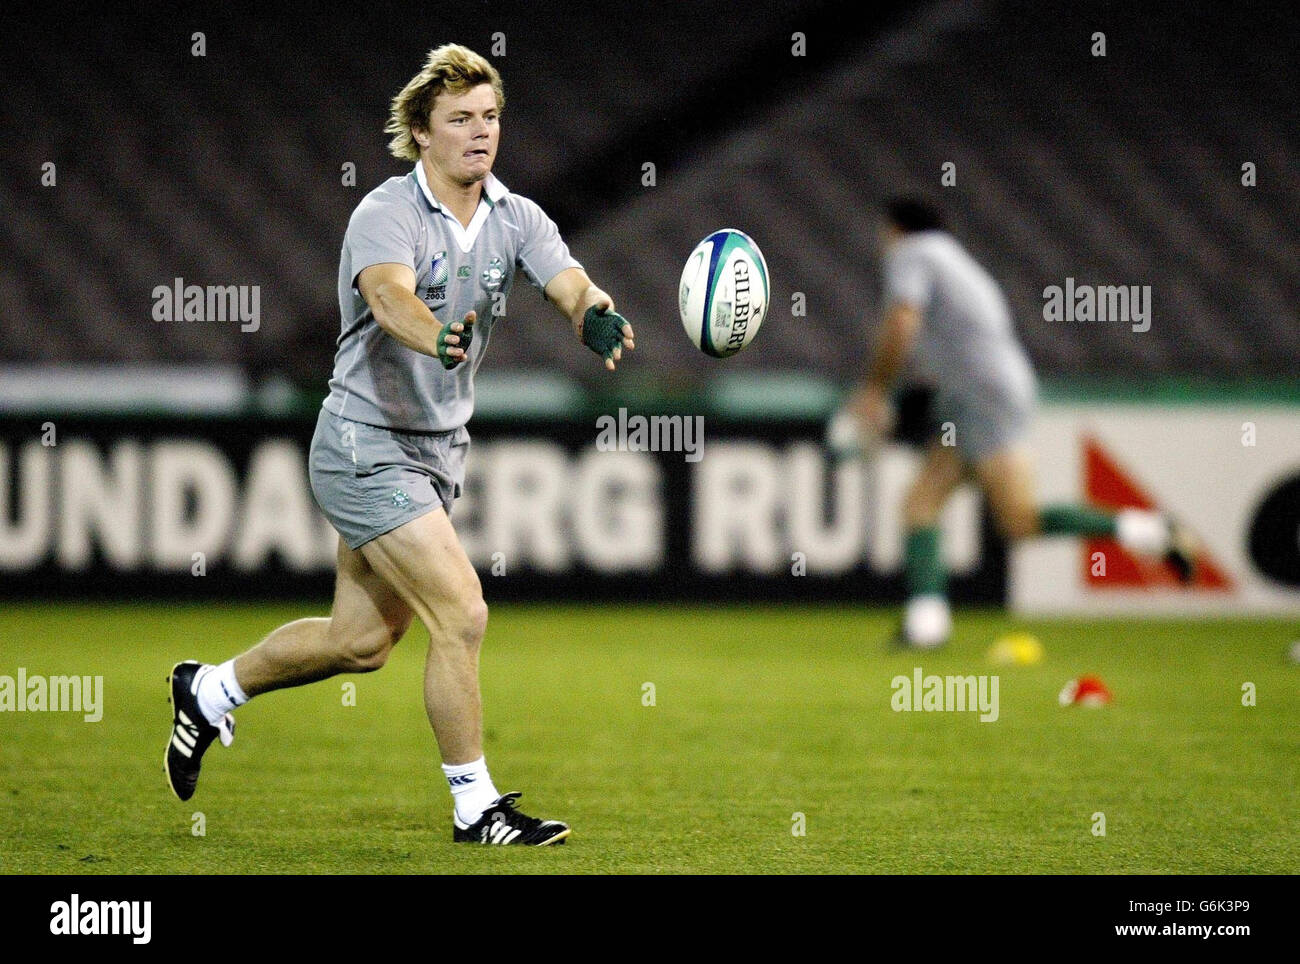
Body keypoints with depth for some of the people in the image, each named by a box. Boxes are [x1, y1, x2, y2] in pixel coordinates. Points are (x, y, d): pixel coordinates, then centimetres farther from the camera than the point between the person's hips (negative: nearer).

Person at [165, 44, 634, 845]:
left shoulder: (516, 219, 0)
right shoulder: (386, 216, -19)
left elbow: (572, 286, -17)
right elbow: (390, 297, -39)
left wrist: (597, 318, -42)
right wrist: (439, 340, -62)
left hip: (438, 450, 8)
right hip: (366, 448, -8)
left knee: (361, 639, 16)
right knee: (461, 614, -15)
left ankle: (211, 691, 38)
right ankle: (476, 807, -3)